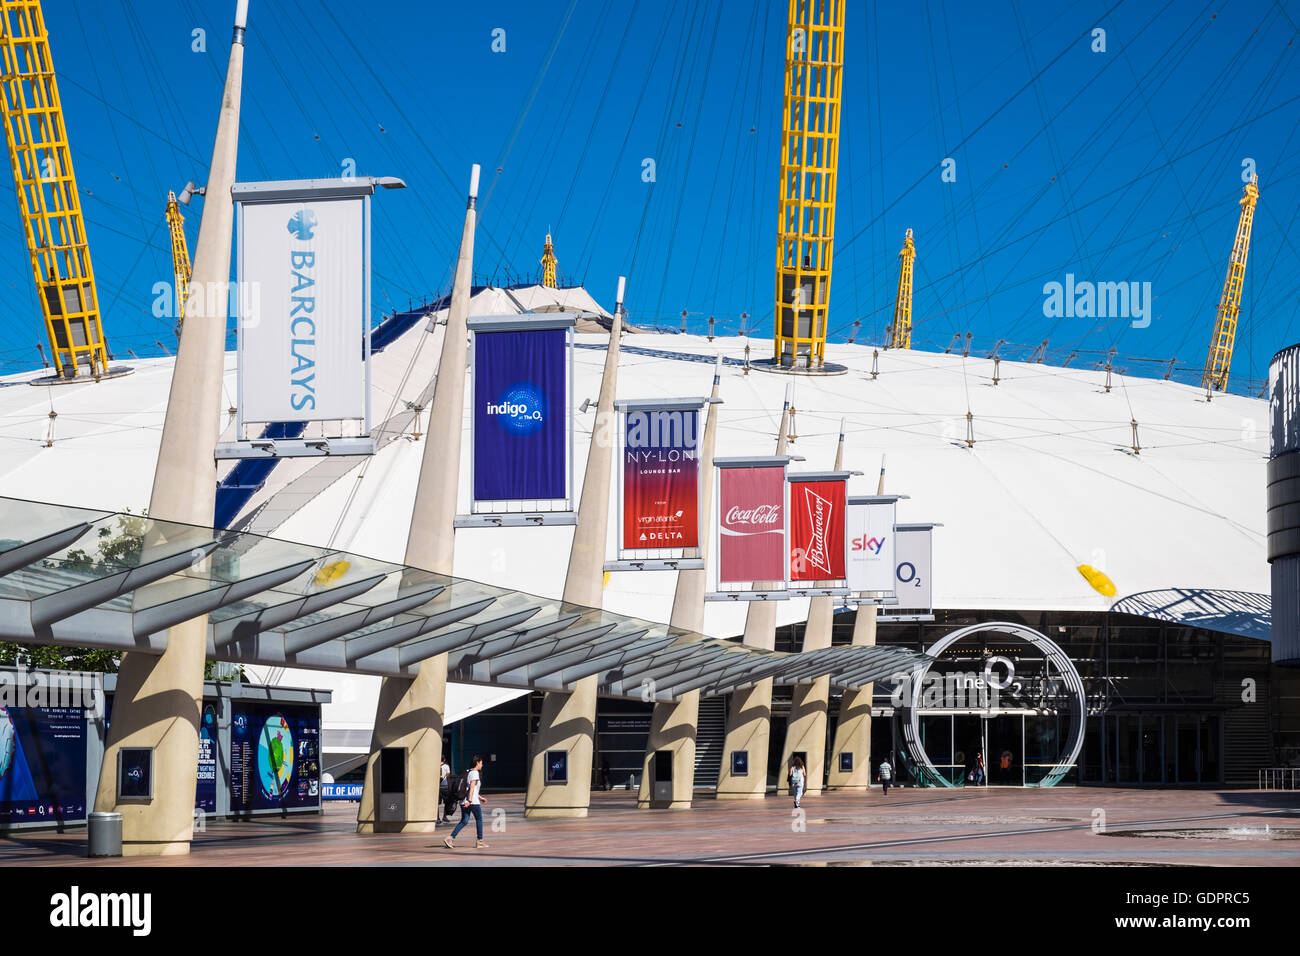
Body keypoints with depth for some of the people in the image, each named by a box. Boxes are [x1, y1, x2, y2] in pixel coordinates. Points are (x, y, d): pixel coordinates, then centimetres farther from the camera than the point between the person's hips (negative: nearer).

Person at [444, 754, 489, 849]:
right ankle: (480, 842, 13)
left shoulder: (467, 772, 18)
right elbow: (472, 787, -20)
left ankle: (451, 838, -9)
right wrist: (470, 800, -27)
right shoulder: (475, 773, -10)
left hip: (464, 801, 8)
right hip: (473, 802, -8)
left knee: (464, 821, 5)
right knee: (479, 819, 7)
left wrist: (480, 797, 31)